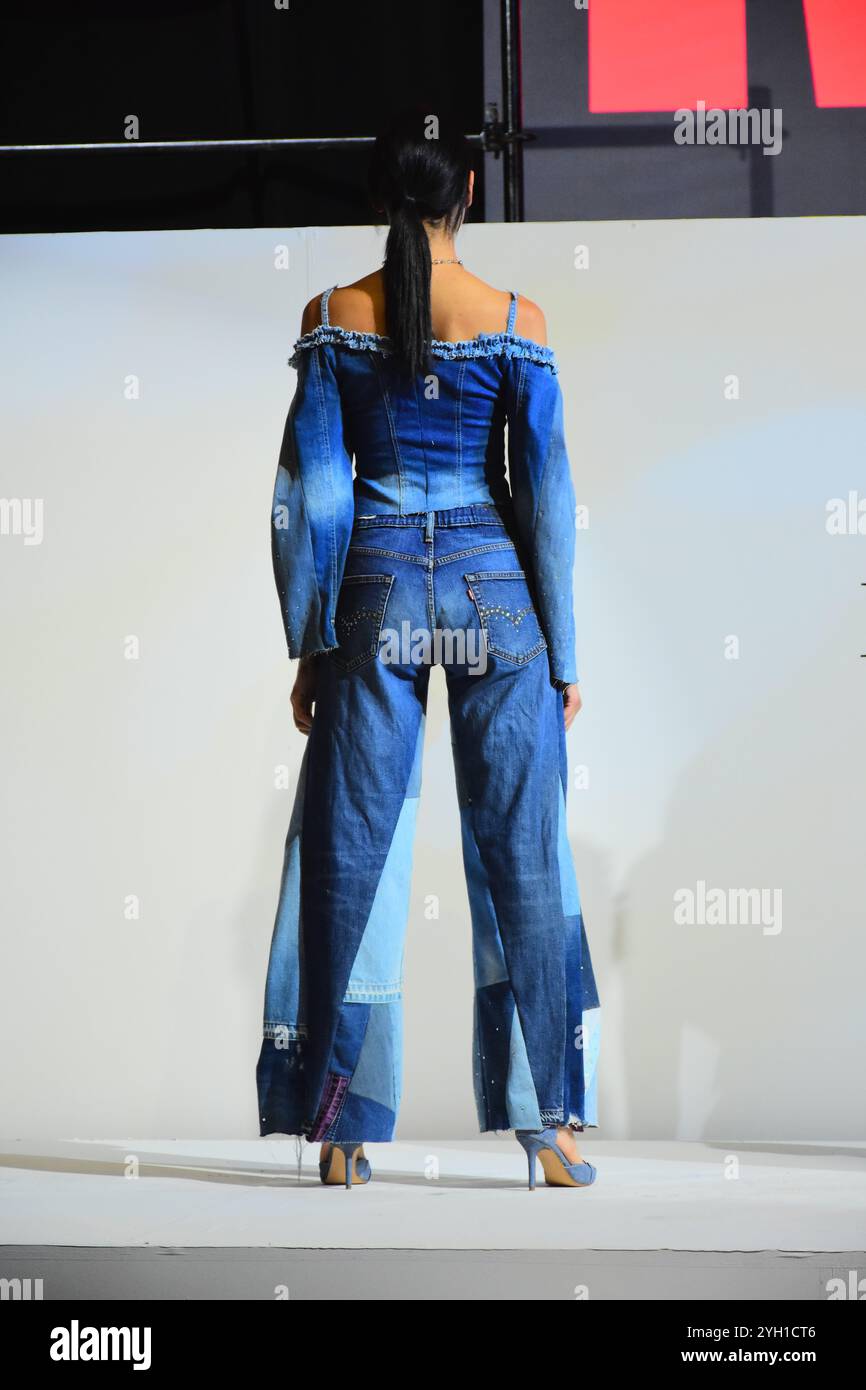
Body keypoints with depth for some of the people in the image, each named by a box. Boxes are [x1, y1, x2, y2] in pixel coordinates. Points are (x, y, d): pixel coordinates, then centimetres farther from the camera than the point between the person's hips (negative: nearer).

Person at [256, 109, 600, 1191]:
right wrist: (562, 651, 5)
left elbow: (311, 491, 0)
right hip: (495, 586, -1)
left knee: (351, 857, 5)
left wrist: (313, 644, 6)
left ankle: (340, 1132, 7)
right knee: (521, 856, 5)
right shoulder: (515, 321, -1)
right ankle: (549, 1126, 6)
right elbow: (545, 491, -1)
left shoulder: (332, 318, 1)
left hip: (378, 589, 1)